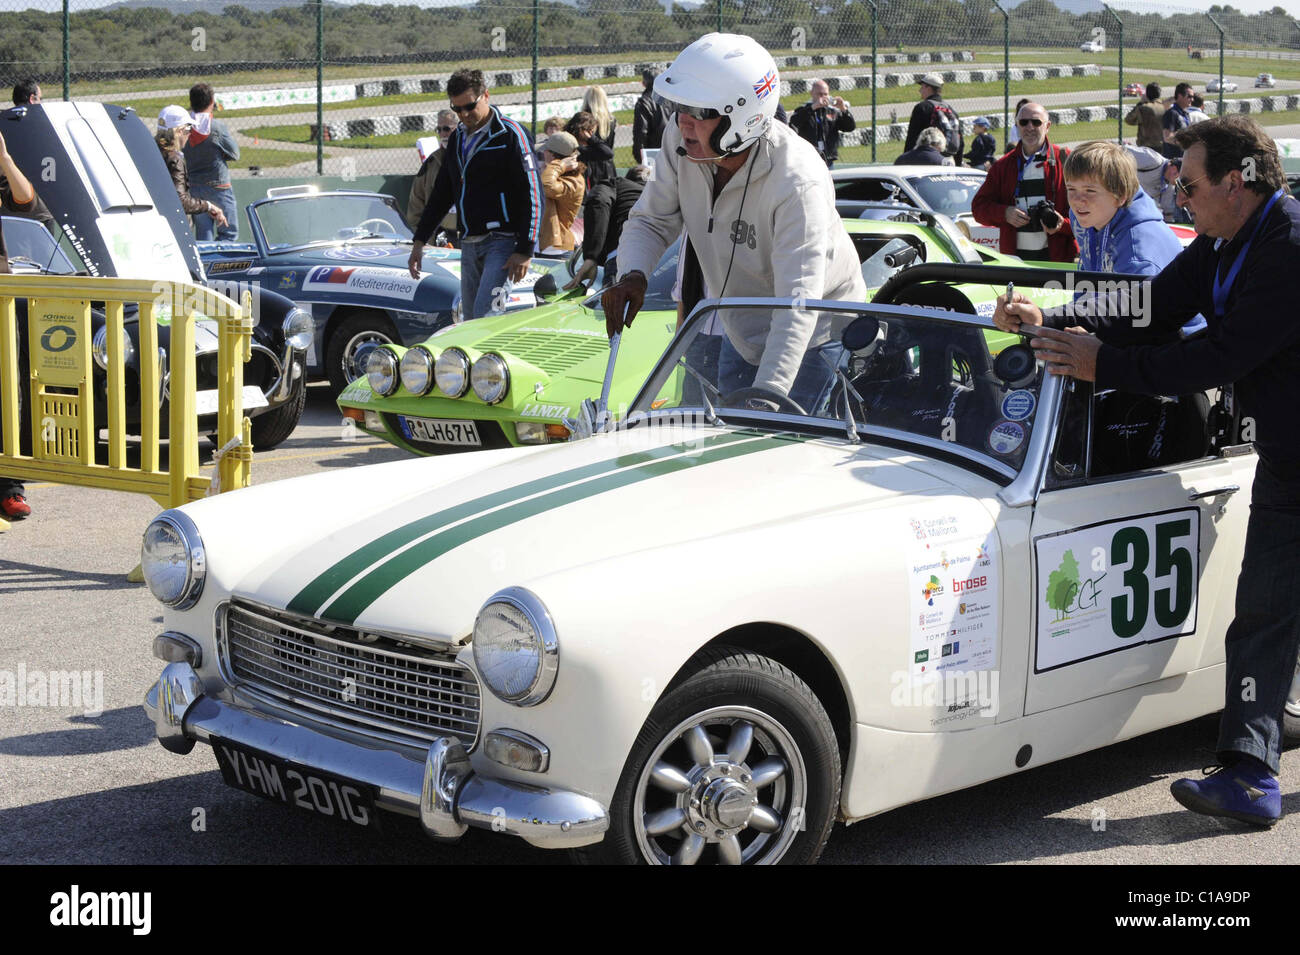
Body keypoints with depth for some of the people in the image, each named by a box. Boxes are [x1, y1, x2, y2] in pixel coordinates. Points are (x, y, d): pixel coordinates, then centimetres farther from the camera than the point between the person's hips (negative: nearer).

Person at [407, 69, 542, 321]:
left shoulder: (510, 135, -6)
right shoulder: (457, 139, 17)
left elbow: (533, 194, -11)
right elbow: (441, 193, 24)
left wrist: (525, 250, -17)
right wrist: (419, 241, 19)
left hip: (502, 241, -7)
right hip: (469, 244, 7)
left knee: (486, 313, -21)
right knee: (470, 319, 5)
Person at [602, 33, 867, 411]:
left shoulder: (798, 183, -35)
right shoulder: (680, 143, -16)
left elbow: (798, 303, -40)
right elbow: (651, 219, -3)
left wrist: (765, 398, -49)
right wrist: (632, 276, -26)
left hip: (813, 339, -7)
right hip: (741, 334, 7)